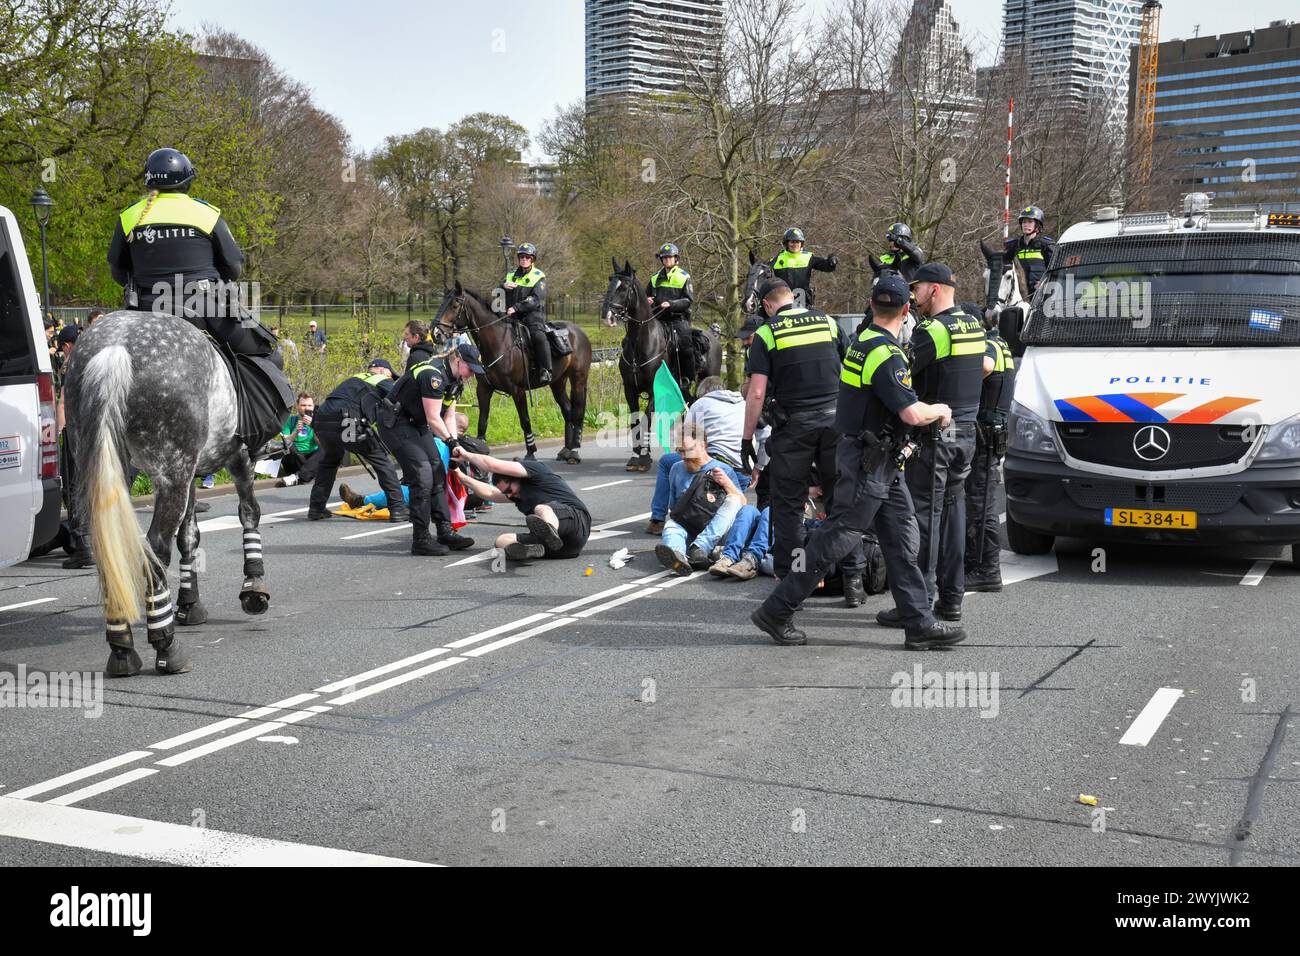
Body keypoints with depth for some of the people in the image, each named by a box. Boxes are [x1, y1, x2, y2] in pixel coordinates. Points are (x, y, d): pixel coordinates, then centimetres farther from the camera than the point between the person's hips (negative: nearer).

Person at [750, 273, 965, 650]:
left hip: (881, 463, 10)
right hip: (867, 464, -10)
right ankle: (775, 612, 3)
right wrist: (940, 410, -6)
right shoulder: (886, 355, -21)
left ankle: (920, 623, 10)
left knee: (901, 542, 8)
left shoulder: (862, 343, 11)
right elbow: (912, 413, -27)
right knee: (835, 540, -4)